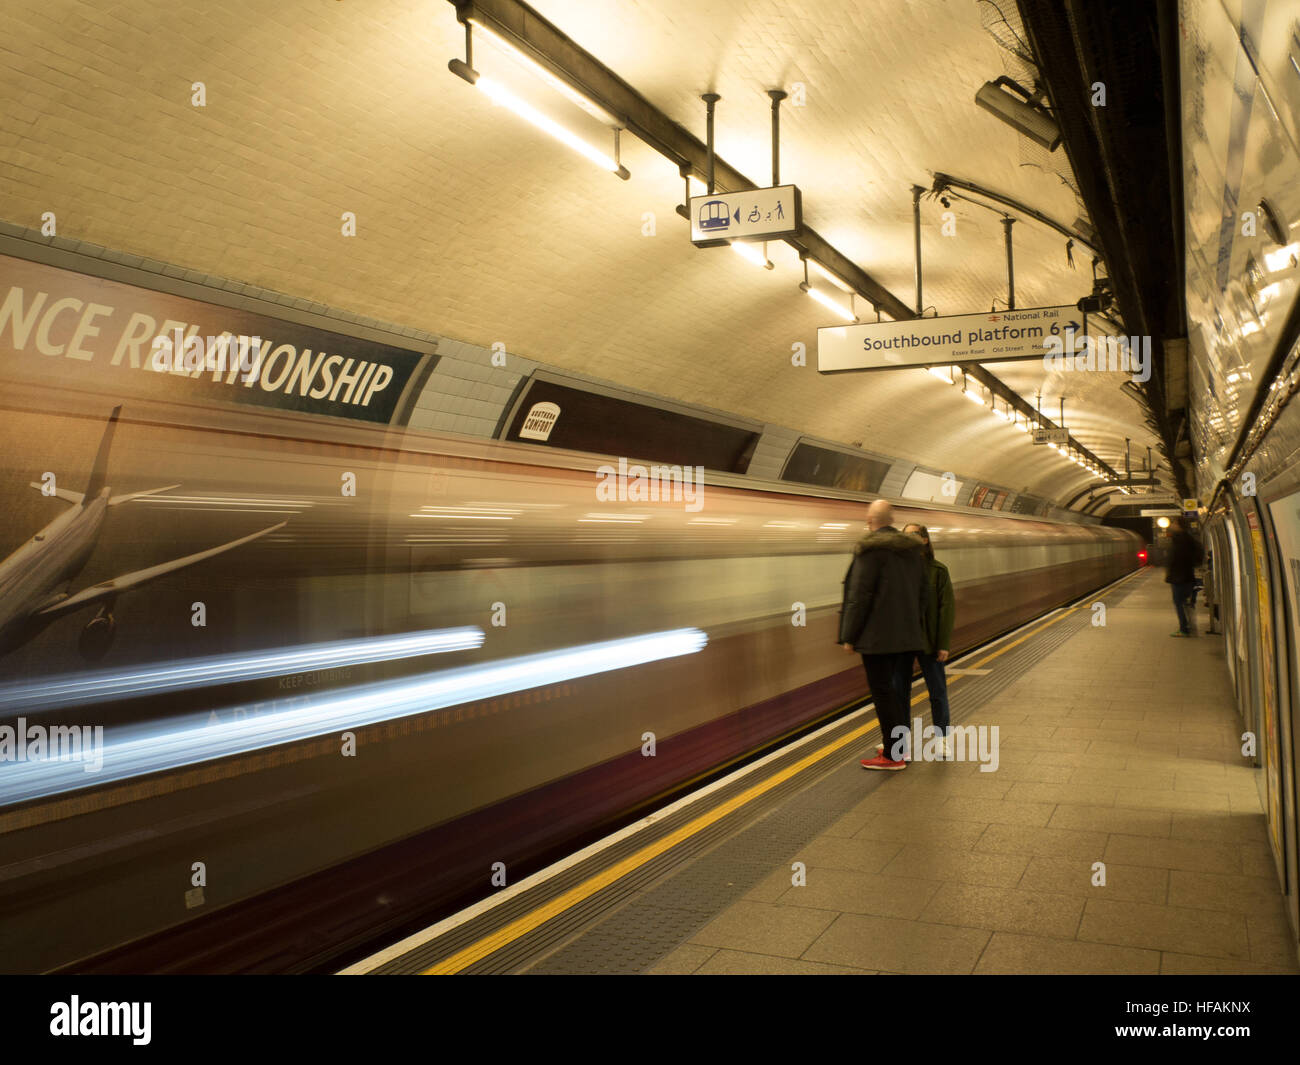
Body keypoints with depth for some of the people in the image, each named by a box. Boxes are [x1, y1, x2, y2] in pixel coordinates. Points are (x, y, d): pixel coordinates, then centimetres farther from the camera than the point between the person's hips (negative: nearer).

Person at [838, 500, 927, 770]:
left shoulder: (871, 550, -14)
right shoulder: (914, 549, 9)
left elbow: (859, 596, -16)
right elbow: (921, 593, 14)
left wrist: (849, 636, -10)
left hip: (878, 637, -8)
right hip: (908, 635, 8)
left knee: (883, 693, 0)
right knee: (900, 691, 16)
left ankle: (894, 755, 4)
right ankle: (901, 746, 25)